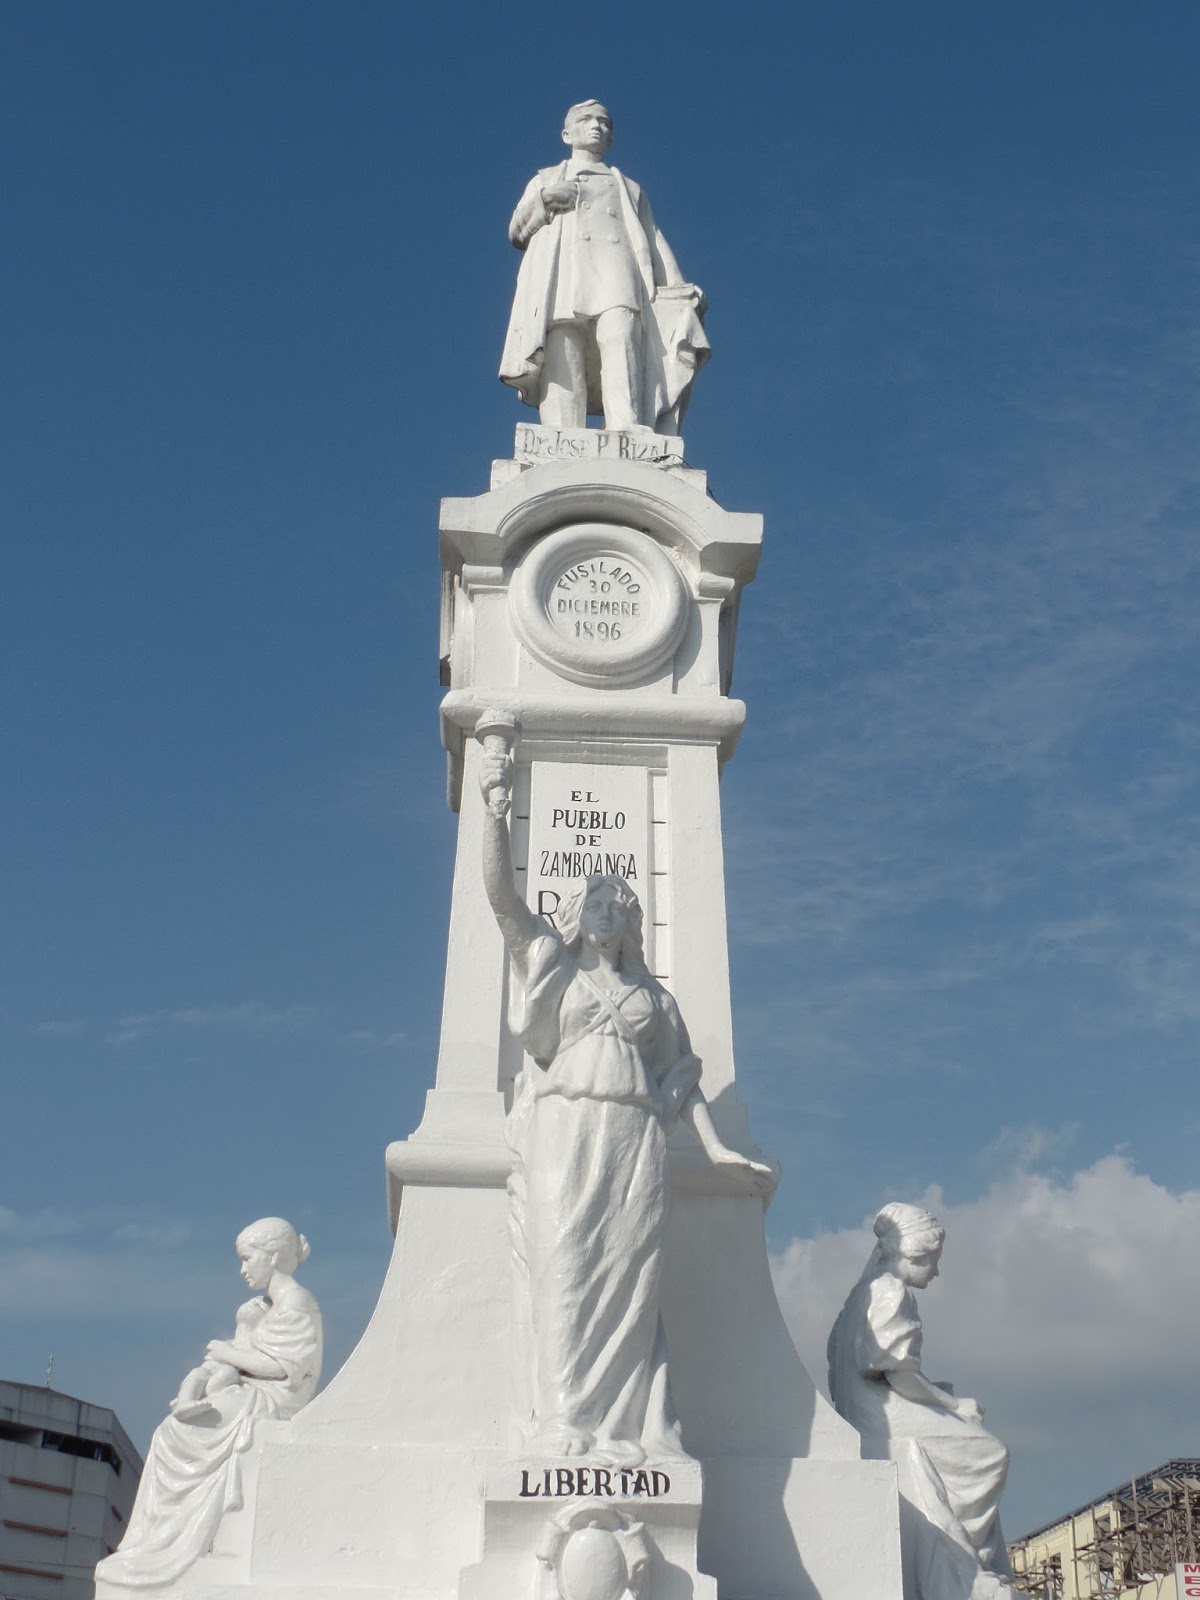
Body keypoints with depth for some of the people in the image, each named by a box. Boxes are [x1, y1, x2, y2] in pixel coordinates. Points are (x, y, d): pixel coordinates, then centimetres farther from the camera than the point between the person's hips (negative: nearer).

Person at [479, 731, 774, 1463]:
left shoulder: (652, 995, 24)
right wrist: (496, 811, -10)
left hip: (635, 1141, 2)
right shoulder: (551, 964, 16)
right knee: (565, 1273, -9)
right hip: (564, 1133, -2)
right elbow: (502, 895, 3)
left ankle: (624, 1431, -7)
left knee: (628, 1284, -6)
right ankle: (564, 1428, -11)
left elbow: (682, 1079, 19)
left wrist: (718, 1148, 7)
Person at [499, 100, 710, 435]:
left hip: (618, 279, 0)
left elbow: (655, 245, 24)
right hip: (561, 276, 0)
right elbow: (517, 232, 20)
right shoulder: (545, 180, 34)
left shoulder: (629, 189, 37)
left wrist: (680, 296, 8)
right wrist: (544, 199, 0)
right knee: (561, 374, -21)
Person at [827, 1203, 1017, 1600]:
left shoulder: (864, 1293, 20)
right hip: (893, 1429, -10)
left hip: (866, 1422, 10)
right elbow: (899, 1371, -16)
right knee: (985, 1456, -8)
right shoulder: (892, 1292, -8)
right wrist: (955, 1405, -4)